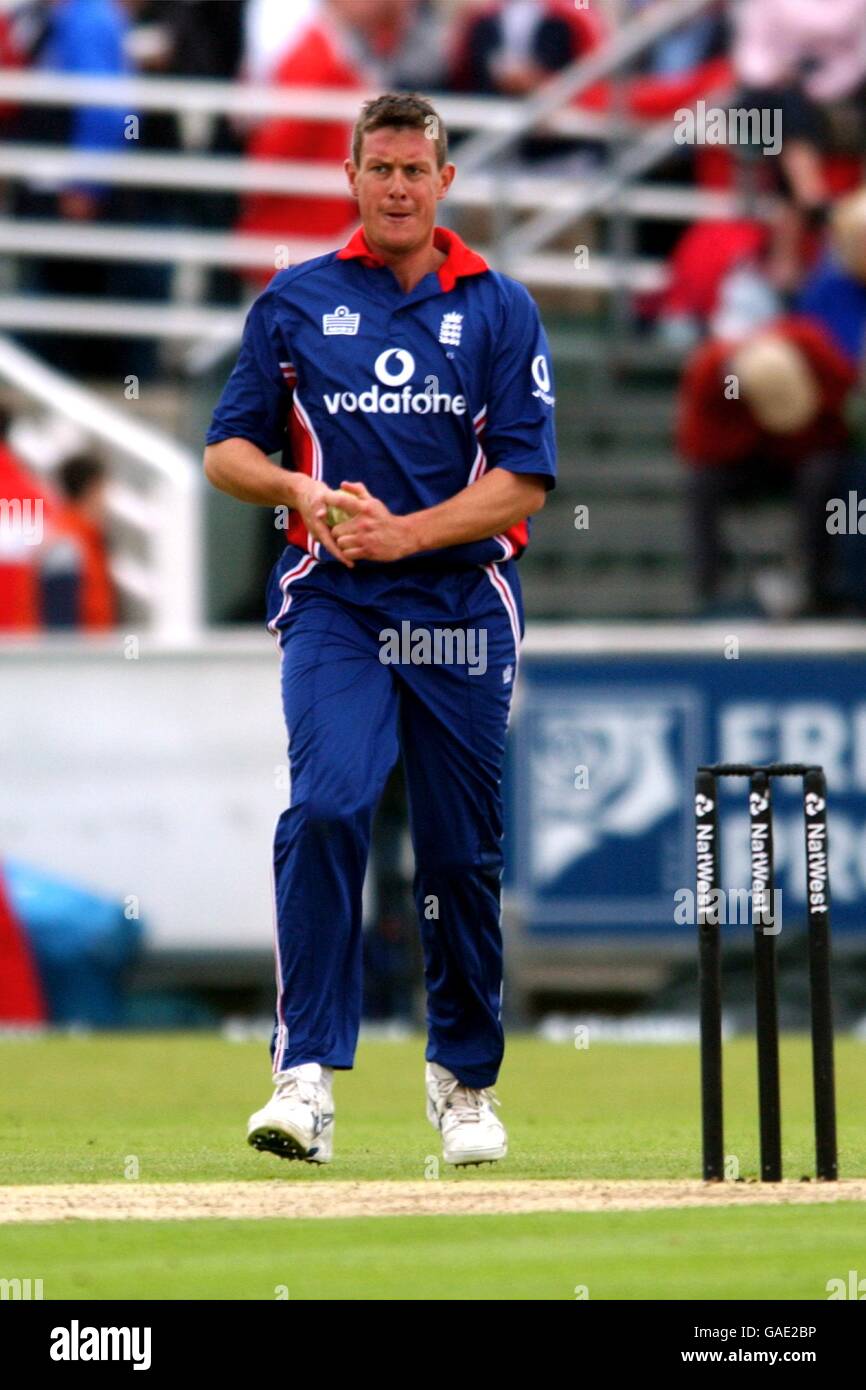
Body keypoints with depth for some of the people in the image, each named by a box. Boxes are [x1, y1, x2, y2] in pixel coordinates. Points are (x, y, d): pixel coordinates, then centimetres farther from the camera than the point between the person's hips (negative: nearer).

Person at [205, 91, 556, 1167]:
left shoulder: (499, 310, 6)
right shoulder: (294, 303, 8)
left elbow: (523, 483, -1)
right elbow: (226, 451, 9)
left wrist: (403, 531, -15)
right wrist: (302, 492, -12)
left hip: (462, 604, 1)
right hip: (333, 605, -1)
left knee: (463, 851, 6)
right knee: (326, 807, -21)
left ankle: (464, 1078, 24)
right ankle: (307, 1075, -22)